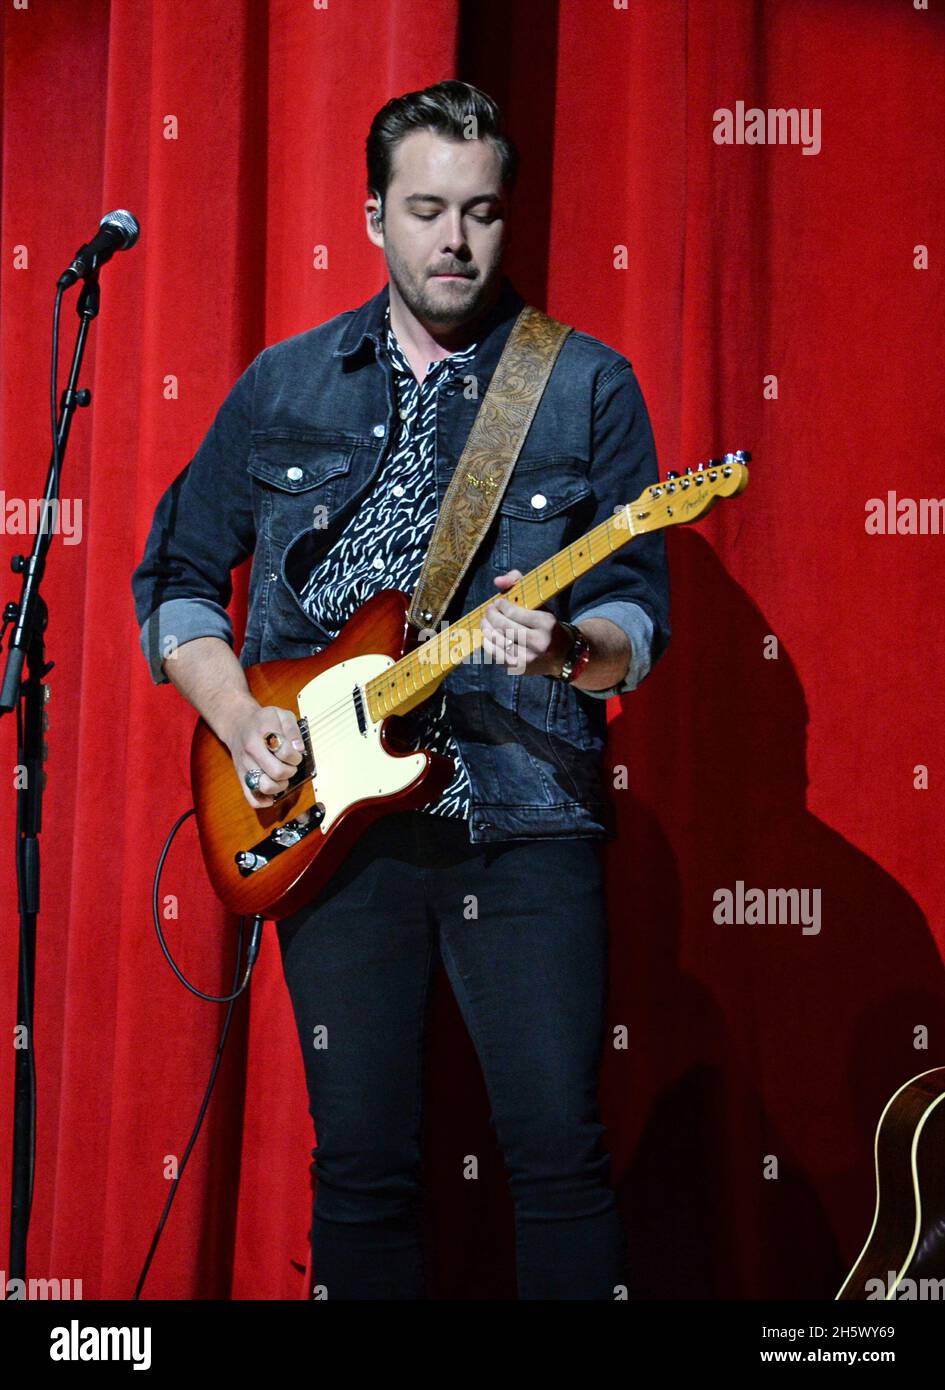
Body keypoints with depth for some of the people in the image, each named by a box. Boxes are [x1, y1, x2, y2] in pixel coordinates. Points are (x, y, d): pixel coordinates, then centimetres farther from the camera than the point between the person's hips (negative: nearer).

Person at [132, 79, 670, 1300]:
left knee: (559, 1152, -5)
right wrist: (240, 719, -1)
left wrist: (569, 648, -22)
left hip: (522, 817, -2)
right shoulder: (283, 387, 11)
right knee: (361, 1164, 7)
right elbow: (174, 579, 15)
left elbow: (640, 616, 1)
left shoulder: (588, 386, 4)